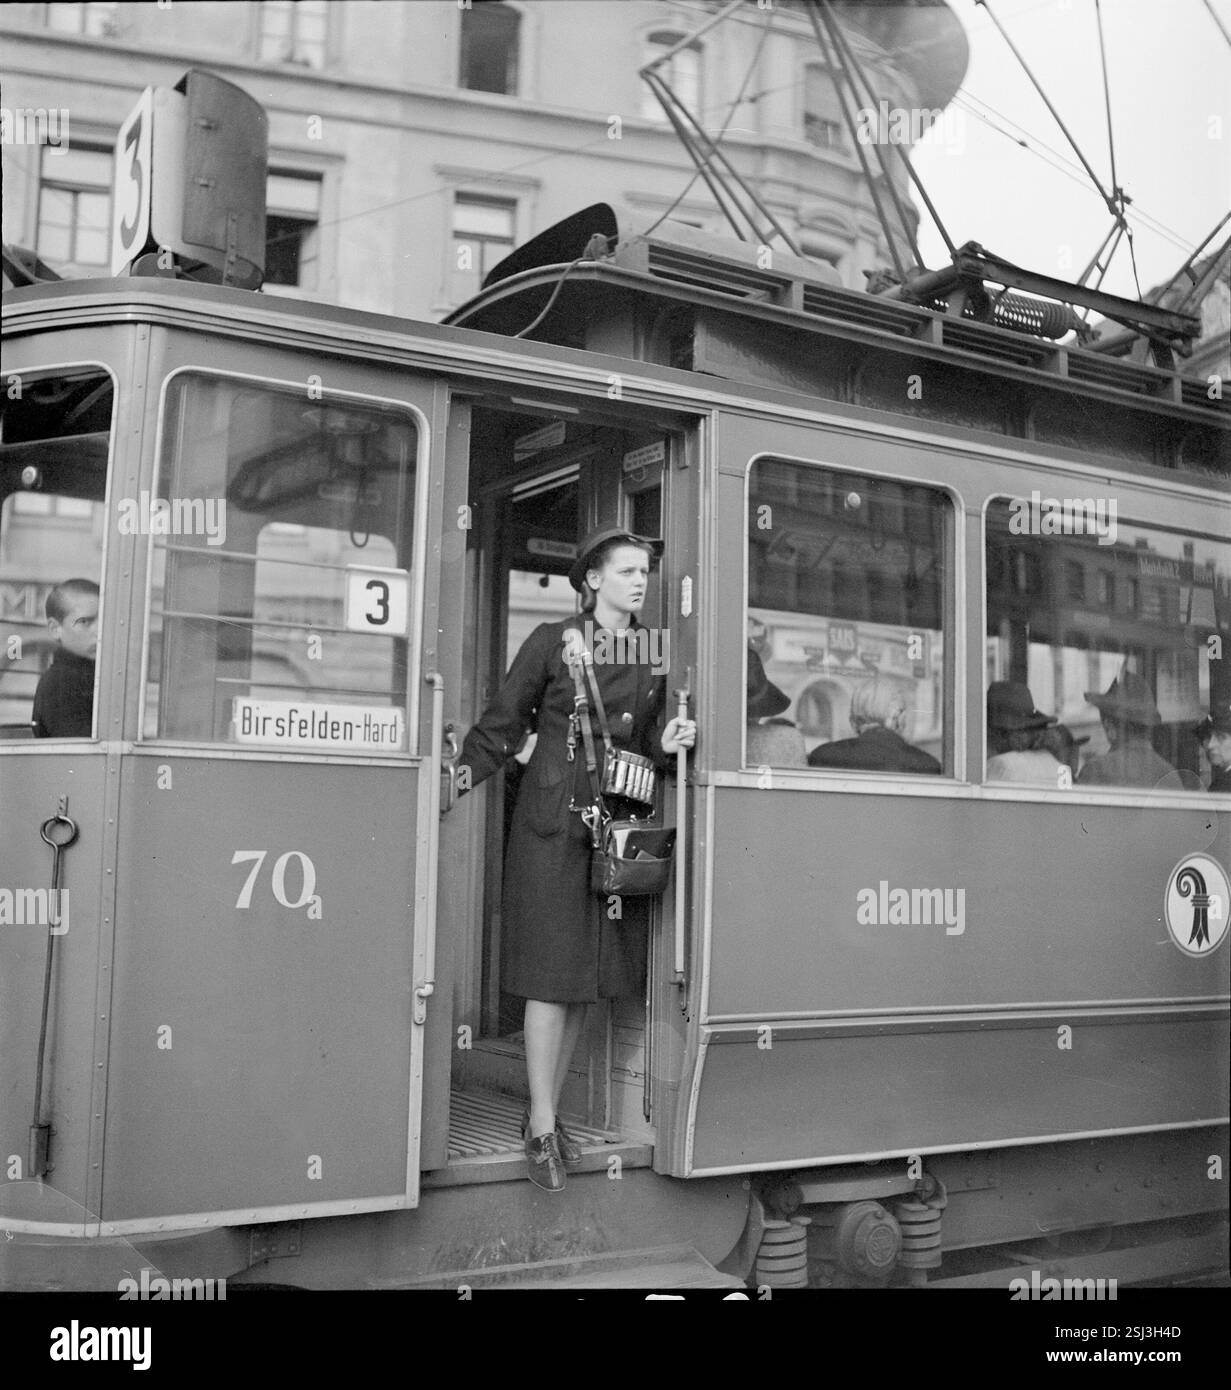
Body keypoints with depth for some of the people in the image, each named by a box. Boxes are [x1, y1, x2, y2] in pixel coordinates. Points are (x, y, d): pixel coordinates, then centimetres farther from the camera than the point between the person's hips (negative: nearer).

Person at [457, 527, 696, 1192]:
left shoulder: (654, 654, 12)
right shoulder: (552, 642, -1)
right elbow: (502, 725, 0)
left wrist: (667, 744, -2)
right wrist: (460, 775, -11)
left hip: (619, 827, 5)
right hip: (553, 823, -5)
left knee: (590, 973, 8)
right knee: (552, 975, -5)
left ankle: (546, 1112, 20)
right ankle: (541, 1129, 3)